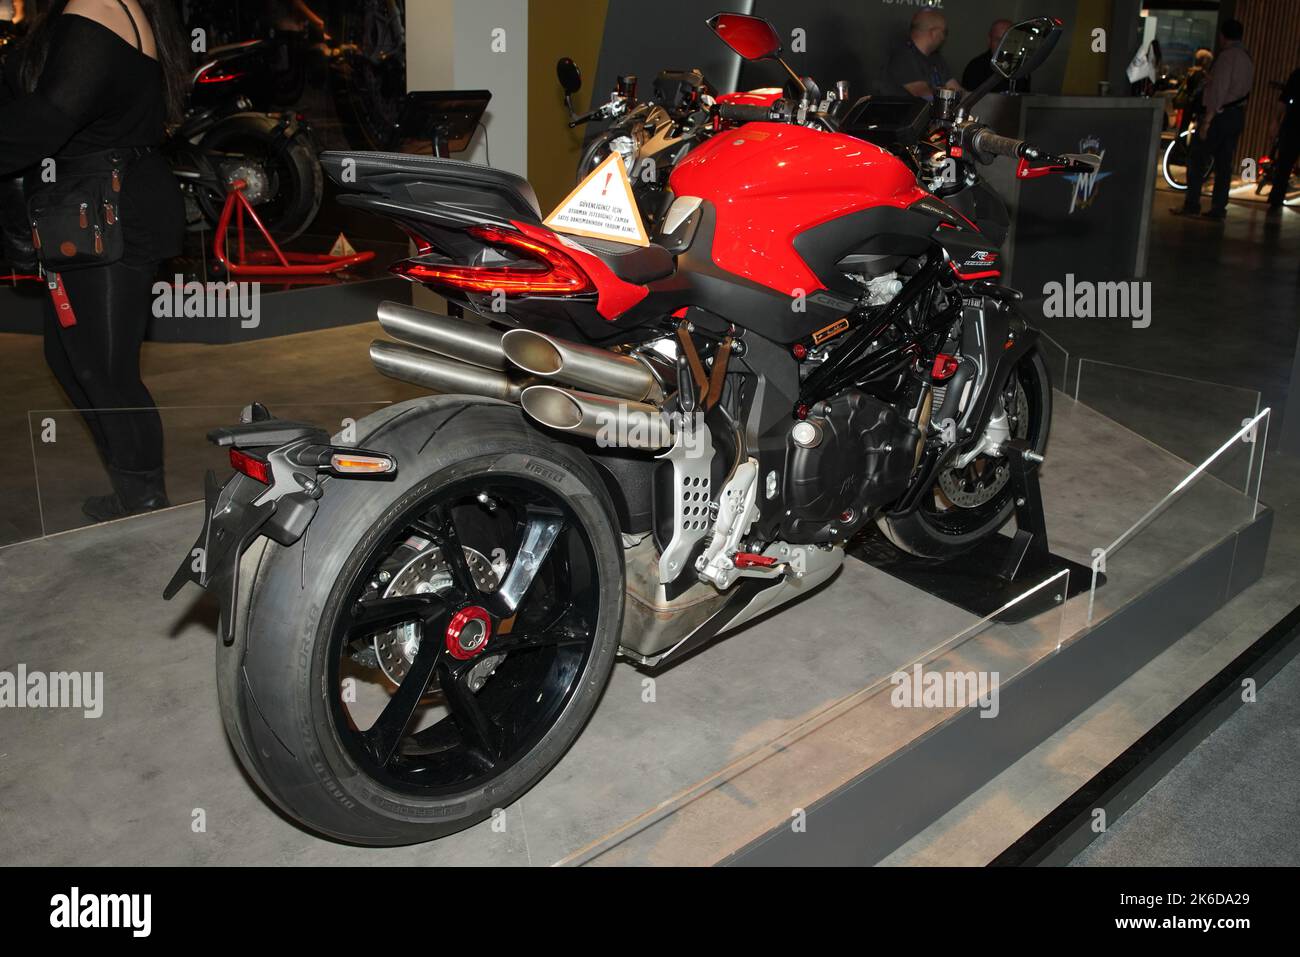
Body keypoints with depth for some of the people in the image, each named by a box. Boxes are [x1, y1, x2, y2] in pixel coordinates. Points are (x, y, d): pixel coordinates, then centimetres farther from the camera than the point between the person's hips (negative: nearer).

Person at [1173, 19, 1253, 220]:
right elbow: (1244, 89, 15)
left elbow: (1219, 89, -19)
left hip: (1221, 113, -8)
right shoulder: (1247, 58, 16)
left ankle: (1192, 204, -4)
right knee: (1224, 163, 8)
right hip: (1238, 115, 8)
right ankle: (1218, 209, 7)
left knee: (1197, 159, -2)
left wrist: (1208, 119, -21)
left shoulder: (1227, 56, -12)